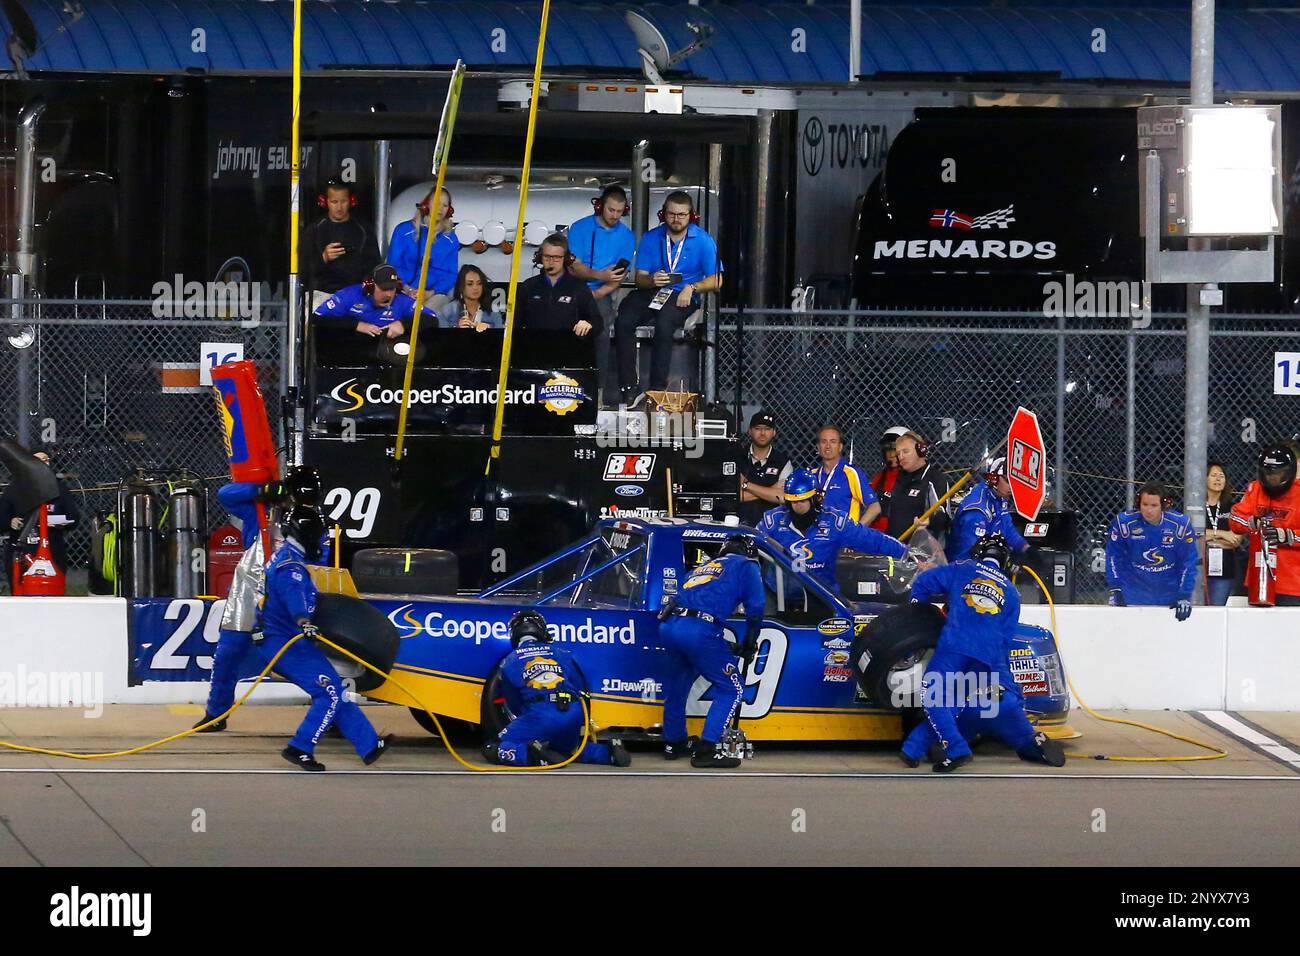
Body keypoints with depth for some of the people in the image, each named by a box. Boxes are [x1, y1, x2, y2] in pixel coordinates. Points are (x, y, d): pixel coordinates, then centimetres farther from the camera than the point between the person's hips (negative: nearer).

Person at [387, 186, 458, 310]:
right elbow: (393, 266, 4)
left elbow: (451, 274, 7)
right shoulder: (404, 230, 4)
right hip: (405, 289, -1)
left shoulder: (450, 238, 9)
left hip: (436, 293, 1)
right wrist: (408, 289, -13)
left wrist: (431, 292, -12)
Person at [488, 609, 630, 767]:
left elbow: (514, 705, 18)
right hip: (573, 717, 4)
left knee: (494, 750, 3)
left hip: (538, 717, -4)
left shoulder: (510, 662, 11)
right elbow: (581, 690, 20)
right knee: (566, 747, 36)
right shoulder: (562, 654, 18)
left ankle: (535, 754, -24)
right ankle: (608, 751, 8)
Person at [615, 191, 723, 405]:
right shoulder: (651, 238, 9)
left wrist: (692, 288, -17)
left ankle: (657, 389, -29)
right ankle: (628, 389, -25)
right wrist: (652, 280, -17)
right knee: (623, 322, -26)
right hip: (651, 292, 3)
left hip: (682, 297, -3)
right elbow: (640, 278, 7)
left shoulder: (703, 241, 1)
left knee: (664, 324, -36)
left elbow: (716, 280, 0)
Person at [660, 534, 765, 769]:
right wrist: (749, 645, 19)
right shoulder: (746, 566, 15)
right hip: (699, 631, -7)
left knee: (677, 684, 28)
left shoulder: (704, 566, 33)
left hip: (668, 626, 7)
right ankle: (706, 750, -6)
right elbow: (755, 608, 5)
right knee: (731, 689, 3)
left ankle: (673, 744, 39)